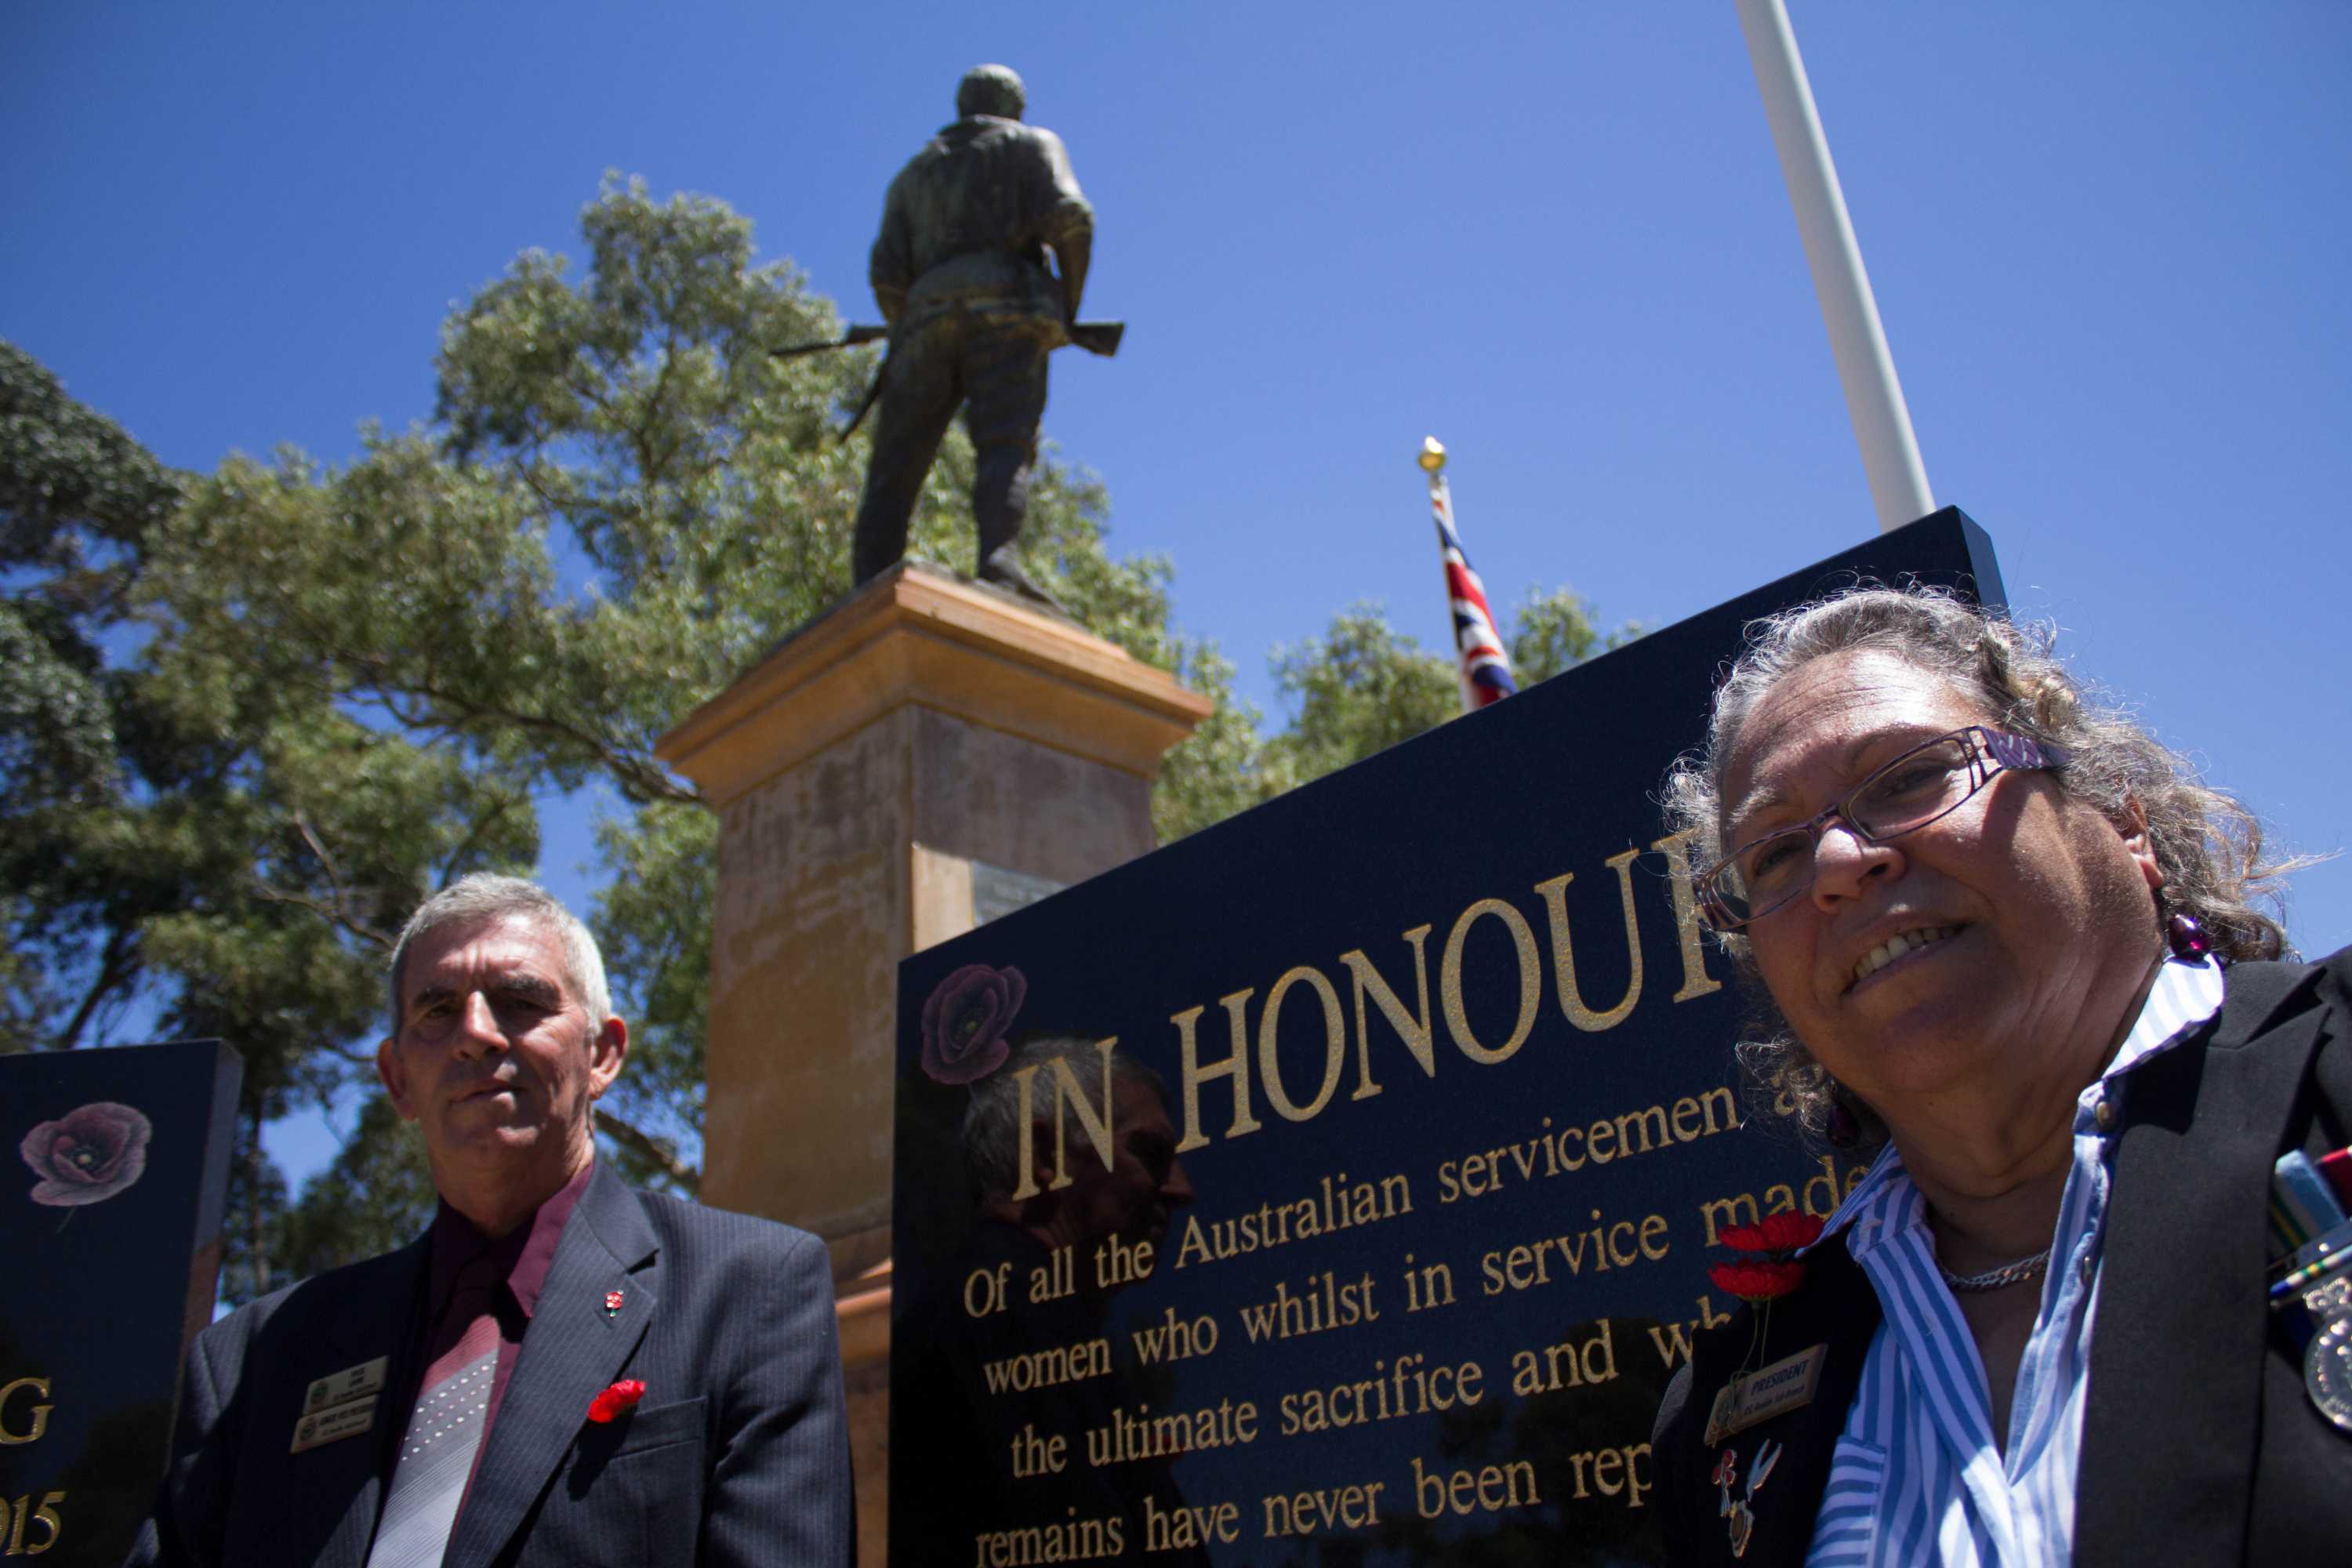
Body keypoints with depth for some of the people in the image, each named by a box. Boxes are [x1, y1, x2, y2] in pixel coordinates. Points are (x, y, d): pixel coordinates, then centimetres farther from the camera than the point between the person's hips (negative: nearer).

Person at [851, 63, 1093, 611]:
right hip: (1005, 308, -3)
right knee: (1005, 448, -19)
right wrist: (1070, 305, 9)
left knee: (893, 471, -1)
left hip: (930, 315, 3)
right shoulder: (1032, 144, 21)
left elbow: (887, 275, 15)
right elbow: (1070, 217, -1)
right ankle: (1000, 560, -44)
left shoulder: (914, 171, 30)